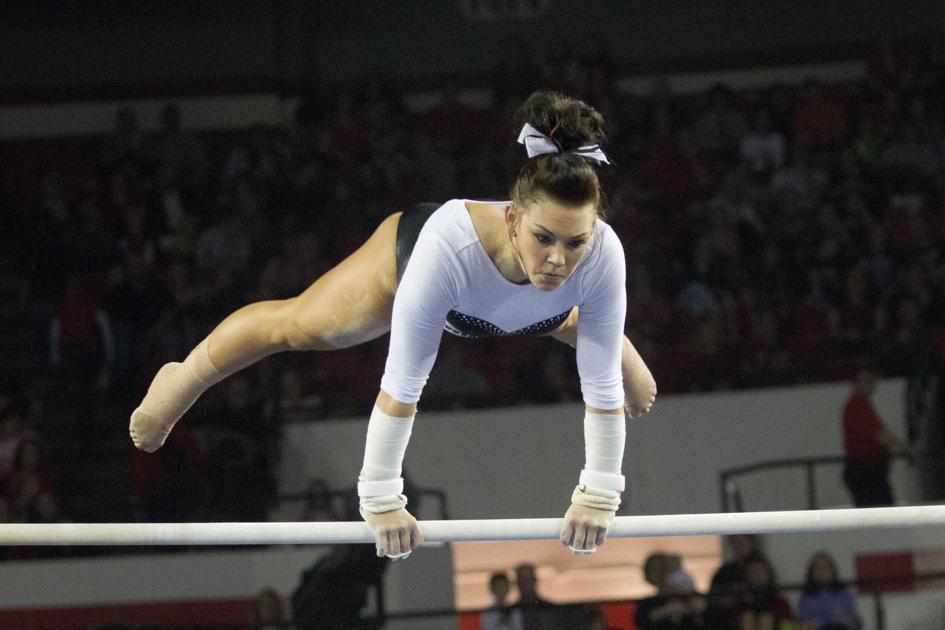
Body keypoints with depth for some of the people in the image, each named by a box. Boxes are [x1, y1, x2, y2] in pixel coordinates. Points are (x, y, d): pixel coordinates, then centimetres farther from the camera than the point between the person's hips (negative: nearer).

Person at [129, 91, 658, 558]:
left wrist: (600, 495, -30)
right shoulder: (448, 246, -50)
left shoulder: (603, 255, -44)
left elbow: (602, 387, -32)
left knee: (592, 329, 34)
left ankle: (631, 362, 73)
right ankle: (181, 382, 54)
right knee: (296, 325, 23)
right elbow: (402, 386, -43)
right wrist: (381, 499, -39)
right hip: (410, 258, -2)